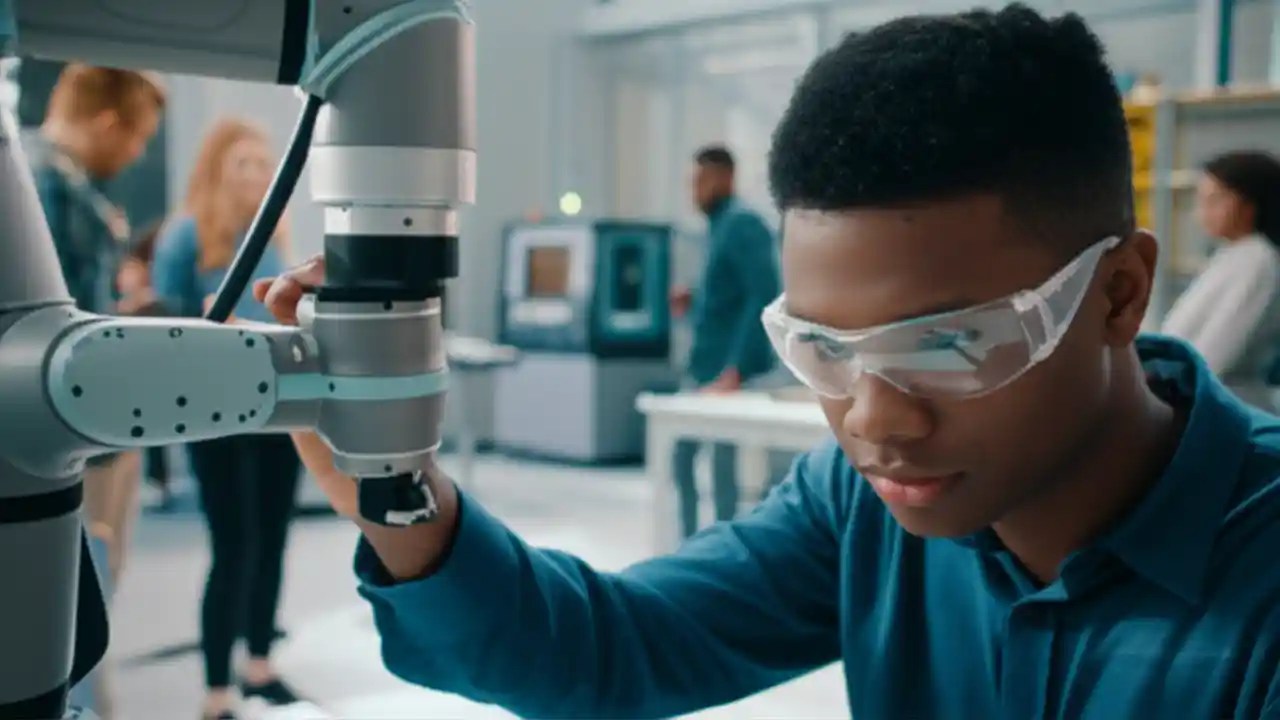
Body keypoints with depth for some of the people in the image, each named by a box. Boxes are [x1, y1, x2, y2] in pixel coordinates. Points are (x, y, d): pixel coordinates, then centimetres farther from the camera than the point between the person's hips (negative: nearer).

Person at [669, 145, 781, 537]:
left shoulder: (743, 225, -12)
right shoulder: (719, 225, 16)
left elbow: (763, 298, -20)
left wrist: (736, 370, -24)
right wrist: (694, 302, 7)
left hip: (730, 371, -9)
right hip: (702, 368, 9)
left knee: (723, 466, -2)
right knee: (681, 456, 12)